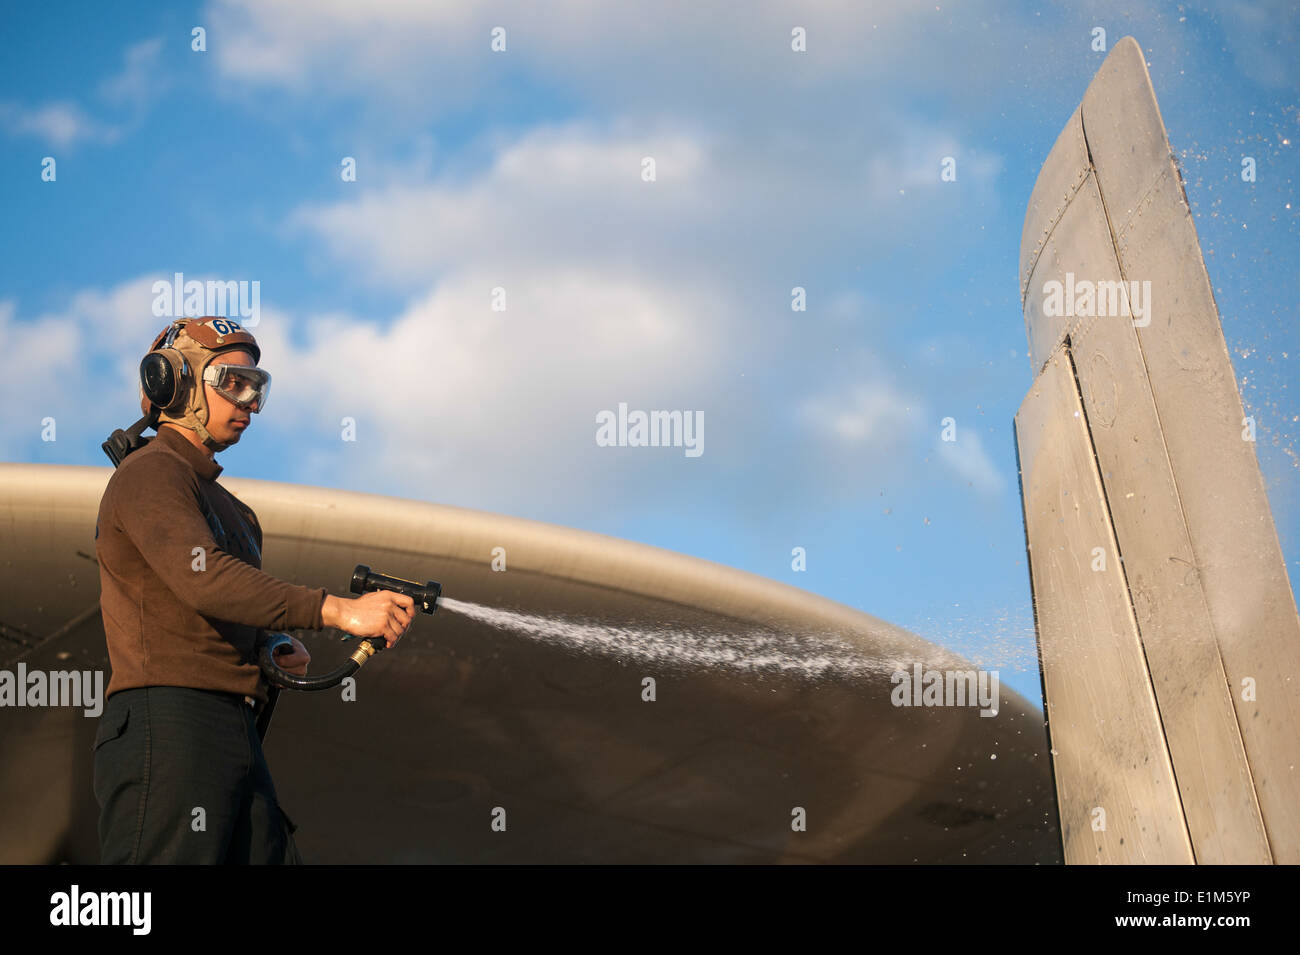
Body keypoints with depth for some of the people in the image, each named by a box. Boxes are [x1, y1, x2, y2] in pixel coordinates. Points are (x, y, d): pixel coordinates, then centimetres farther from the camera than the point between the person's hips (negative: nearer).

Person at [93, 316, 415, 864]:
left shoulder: (226, 505, 26)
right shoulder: (150, 474, -4)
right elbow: (204, 580, -22)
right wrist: (341, 611, -29)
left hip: (236, 736, 9)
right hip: (166, 724, -9)